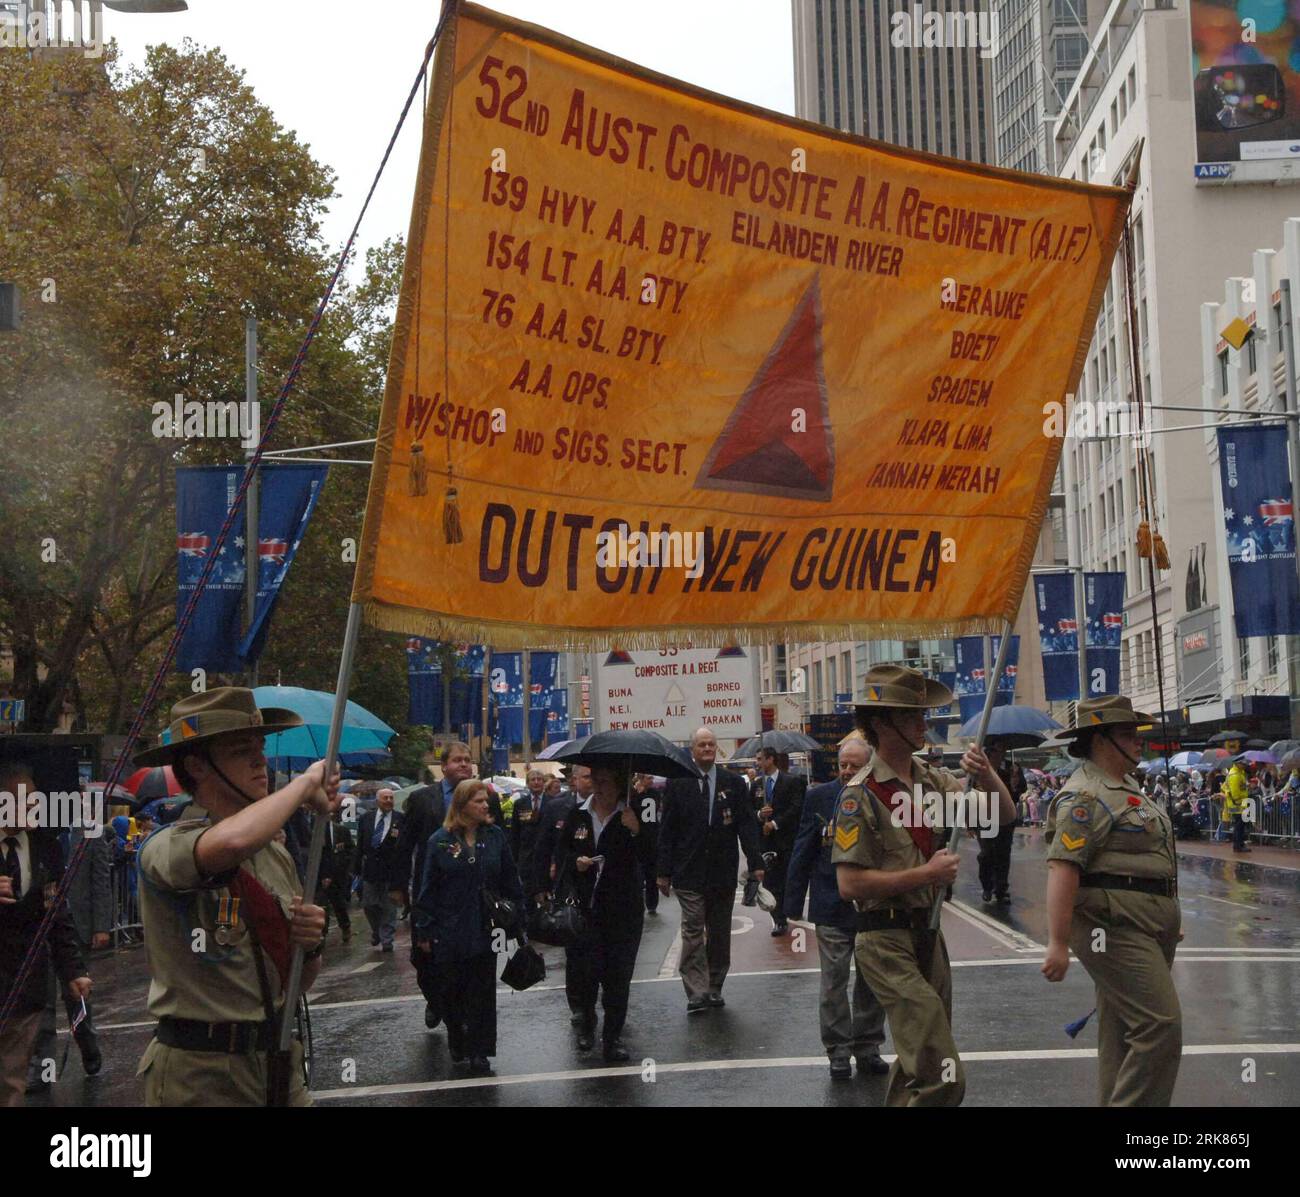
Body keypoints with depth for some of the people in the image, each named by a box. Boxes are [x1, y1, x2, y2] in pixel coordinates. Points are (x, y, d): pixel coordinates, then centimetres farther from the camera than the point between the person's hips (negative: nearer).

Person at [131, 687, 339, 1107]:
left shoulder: (278, 856, 11)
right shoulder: (165, 848, -12)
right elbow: (231, 842, -37)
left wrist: (311, 943, -5)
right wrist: (305, 784, -20)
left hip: (280, 1063, 7)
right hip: (199, 1075, -6)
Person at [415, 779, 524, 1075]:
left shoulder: (495, 837, 1)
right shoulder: (441, 841, -4)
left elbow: (510, 881, 6)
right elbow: (428, 887, -2)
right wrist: (424, 931, -4)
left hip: (485, 929, 1)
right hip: (449, 931, -1)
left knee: (482, 992, 4)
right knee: (451, 991, 9)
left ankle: (479, 1052, 12)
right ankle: (457, 1041, 32)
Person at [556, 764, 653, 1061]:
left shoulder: (633, 818, -5)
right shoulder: (578, 817, 4)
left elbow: (650, 860, -12)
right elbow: (561, 850, 17)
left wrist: (636, 833, -26)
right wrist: (575, 861, -3)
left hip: (621, 910, -2)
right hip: (583, 906, 2)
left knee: (618, 975, 1)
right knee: (581, 970, 1)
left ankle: (612, 1036, 13)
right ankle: (587, 1022, 28)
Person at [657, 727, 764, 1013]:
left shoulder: (734, 783, 4)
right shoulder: (677, 784, 1)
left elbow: (747, 825, 2)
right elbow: (666, 829, 1)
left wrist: (755, 863, -8)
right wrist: (664, 871, -2)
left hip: (723, 870, 2)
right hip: (689, 872, -2)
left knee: (719, 933, 9)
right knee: (693, 932, -6)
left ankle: (715, 988, 19)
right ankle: (697, 992, -7)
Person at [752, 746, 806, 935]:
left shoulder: (791, 781, -2)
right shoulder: (757, 785, 12)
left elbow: (796, 808, -10)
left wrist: (775, 823, -13)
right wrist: (759, 815, -10)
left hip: (787, 839, -3)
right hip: (765, 840, 4)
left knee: (788, 880, 0)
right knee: (770, 881, -2)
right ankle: (779, 920, 3)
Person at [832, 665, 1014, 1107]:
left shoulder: (933, 781, 8)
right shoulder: (860, 793, -13)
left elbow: (1004, 814, 10)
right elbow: (849, 883, -19)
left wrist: (985, 774, -10)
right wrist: (926, 875, -18)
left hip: (928, 935, 8)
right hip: (888, 942, -8)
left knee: (917, 1064, 20)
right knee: (943, 1078, -14)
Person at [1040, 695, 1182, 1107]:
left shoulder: (1126, 787, 18)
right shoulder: (1086, 795, -15)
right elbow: (1062, 867, -23)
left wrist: (1168, 918, 28)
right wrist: (1058, 943, -28)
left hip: (1147, 927, 10)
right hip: (1116, 925, -10)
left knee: (1123, 1032, 12)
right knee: (1160, 1025, -15)